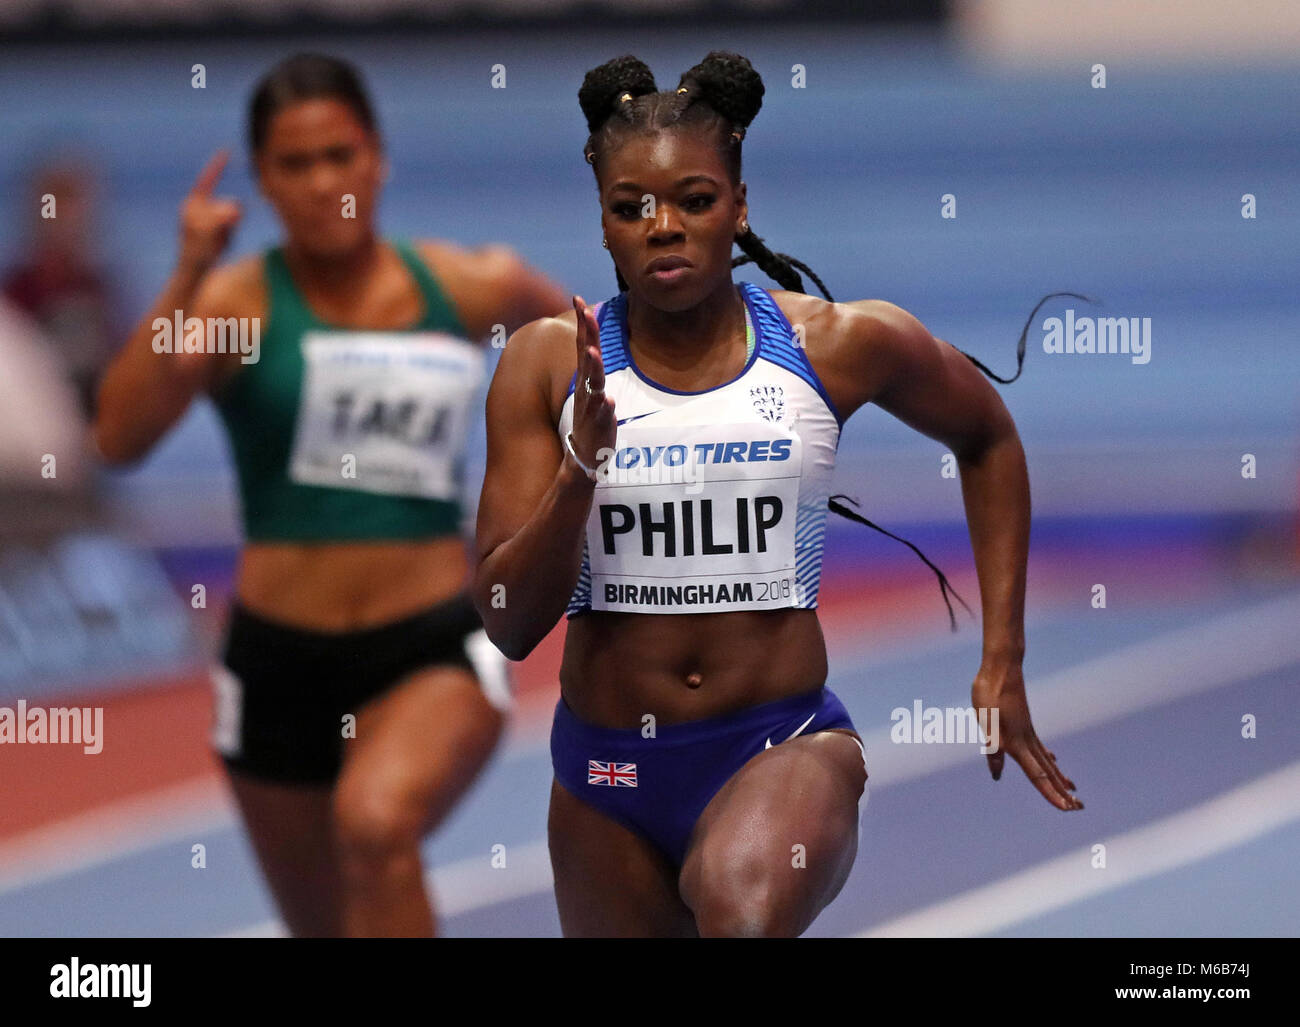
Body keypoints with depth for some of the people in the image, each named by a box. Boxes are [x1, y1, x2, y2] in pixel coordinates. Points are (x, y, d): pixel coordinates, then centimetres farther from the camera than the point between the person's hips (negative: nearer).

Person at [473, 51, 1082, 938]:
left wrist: (1003, 667, 13)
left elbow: (989, 440, 17)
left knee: (743, 908, -38)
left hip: (785, 749, -3)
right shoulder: (550, 363, -2)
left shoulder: (840, 346, -3)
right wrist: (580, 468, -22)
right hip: (608, 771, 3)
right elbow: (510, 625, -5)